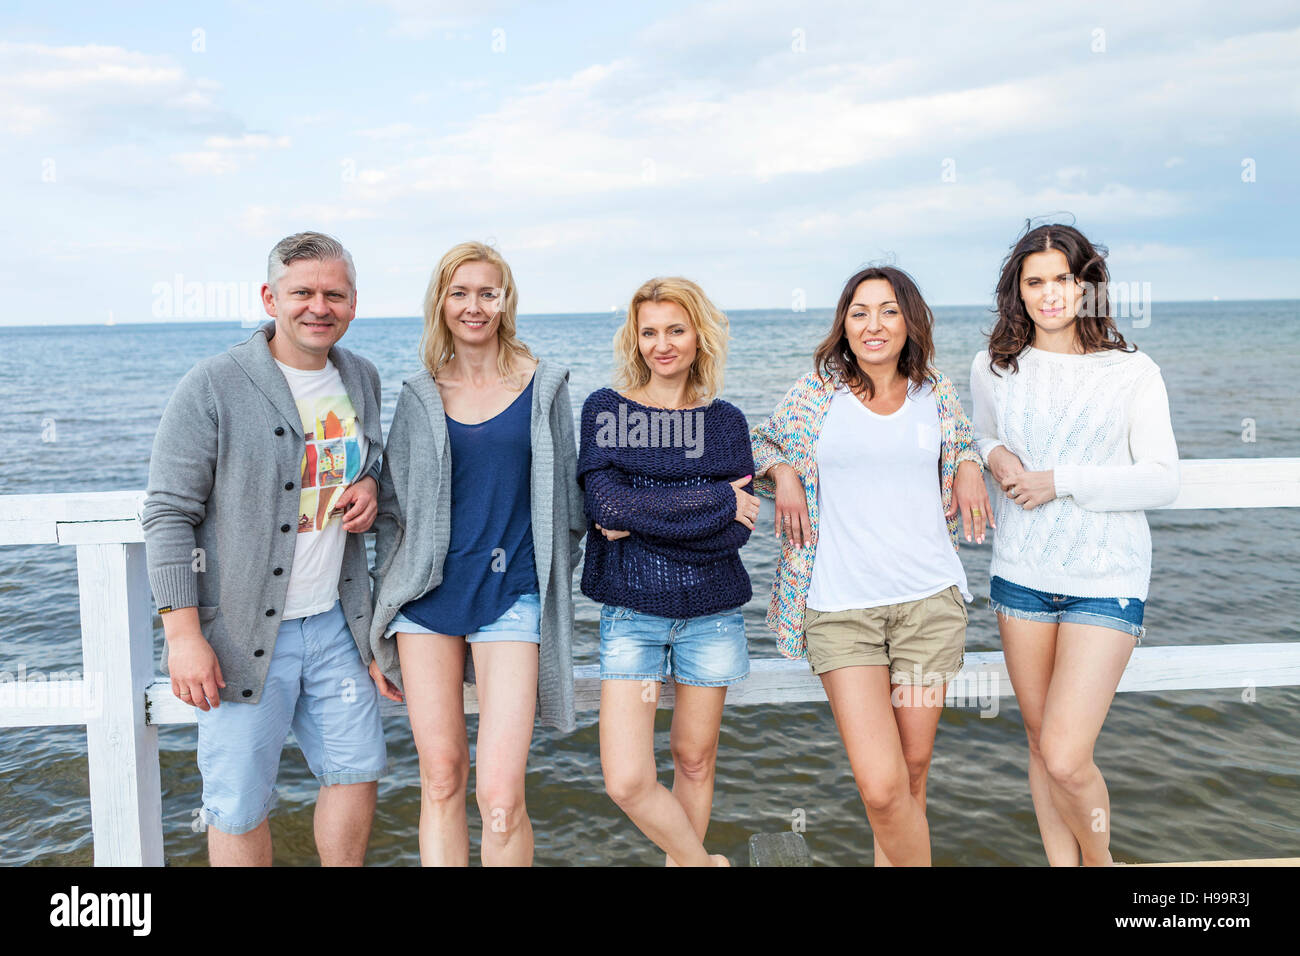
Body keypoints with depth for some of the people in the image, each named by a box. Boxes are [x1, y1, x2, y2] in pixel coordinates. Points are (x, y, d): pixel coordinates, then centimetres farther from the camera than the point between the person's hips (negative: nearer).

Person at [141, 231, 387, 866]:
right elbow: (169, 512, -11)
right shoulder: (213, 387, -12)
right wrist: (183, 632, -15)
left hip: (334, 622, 5)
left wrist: (369, 487, 0)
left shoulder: (361, 378, 7)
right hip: (243, 630, -5)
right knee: (240, 807, 4)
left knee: (357, 771, 14)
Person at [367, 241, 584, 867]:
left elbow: (565, 504, 12)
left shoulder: (543, 386, 5)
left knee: (501, 798, -8)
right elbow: (393, 513, 11)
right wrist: (380, 630, 9)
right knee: (441, 780, 6)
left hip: (511, 597, -2)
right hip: (426, 597, 2)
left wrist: (552, 579, 10)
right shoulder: (420, 395, 8)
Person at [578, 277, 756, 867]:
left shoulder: (725, 421, 4)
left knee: (694, 760, 12)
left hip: (710, 612, 2)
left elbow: (736, 531, -5)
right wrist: (716, 500, -14)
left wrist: (641, 522, -15)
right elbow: (606, 502, -15)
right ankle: (704, 864, 17)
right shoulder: (605, 410, 0)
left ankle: (681, 863, 35)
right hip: (631, 609, -1)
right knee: (627, 781, -8)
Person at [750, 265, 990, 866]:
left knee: (914, 767, 11)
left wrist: (970, 464, 8)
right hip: (840, 608, -2)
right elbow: (761, 444, 18)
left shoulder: (937, 393, 8)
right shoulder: (817, 392, 2)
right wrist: (783, 473, -2)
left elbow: (962, 442, 29)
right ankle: (916, 862, 14)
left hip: (930, 599, 3)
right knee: (881, 786, -11)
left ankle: (892, 860, 33)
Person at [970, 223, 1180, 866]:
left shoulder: (1133, 372, -3)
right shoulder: (992, 368, 5)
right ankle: (1061, 863, 33)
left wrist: (1062, 480, -16)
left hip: (1106, 582, -3)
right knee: (1040, 740, 13)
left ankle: (1099, 859, 20)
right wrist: (995, 456, -2)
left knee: (1065, 758, -10)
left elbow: (1162, 481, -6)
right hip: (1021, 574, 3)